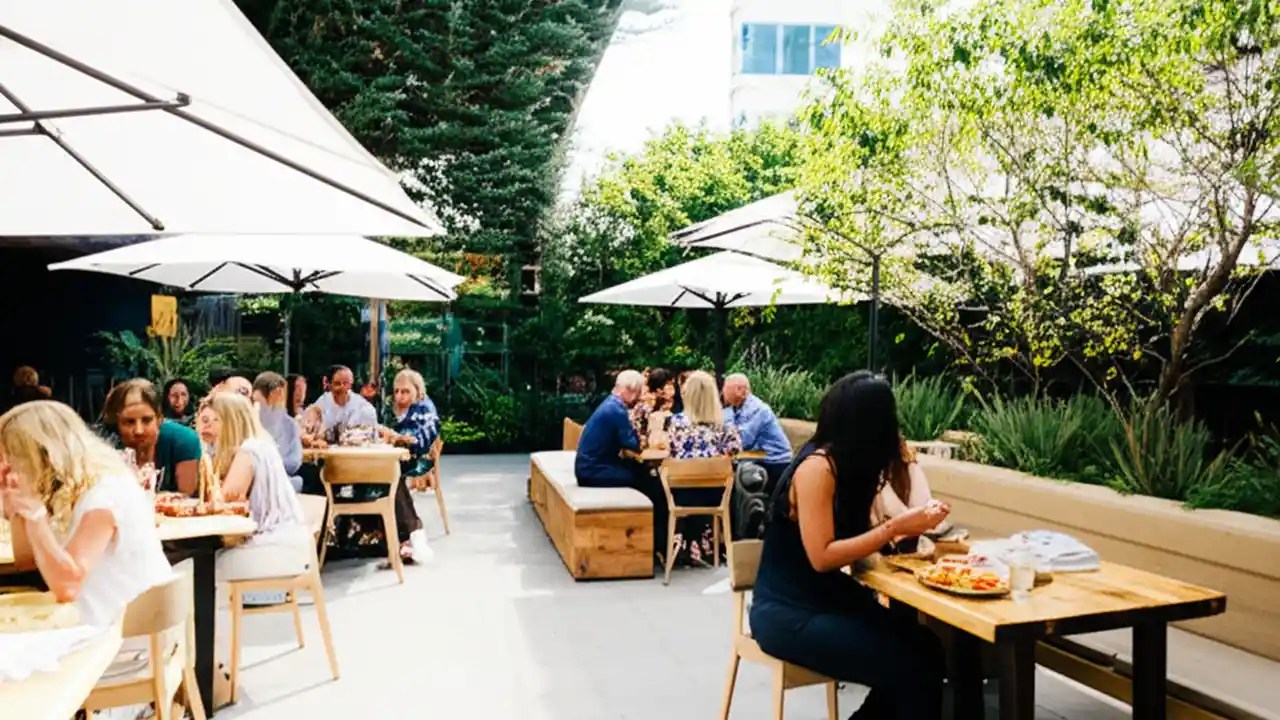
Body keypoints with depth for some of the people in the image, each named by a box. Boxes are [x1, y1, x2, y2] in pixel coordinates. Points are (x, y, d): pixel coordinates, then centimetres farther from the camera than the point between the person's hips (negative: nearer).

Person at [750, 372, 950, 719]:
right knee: (910, 667, -18)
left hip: (827, 596, 8)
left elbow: (853, 536, 2)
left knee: (926, 647, -6)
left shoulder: (845, 463, 6)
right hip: (787, 612, -8)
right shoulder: (817, 467, -19)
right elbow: (822, 557, -22)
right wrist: (896, 527, -22)